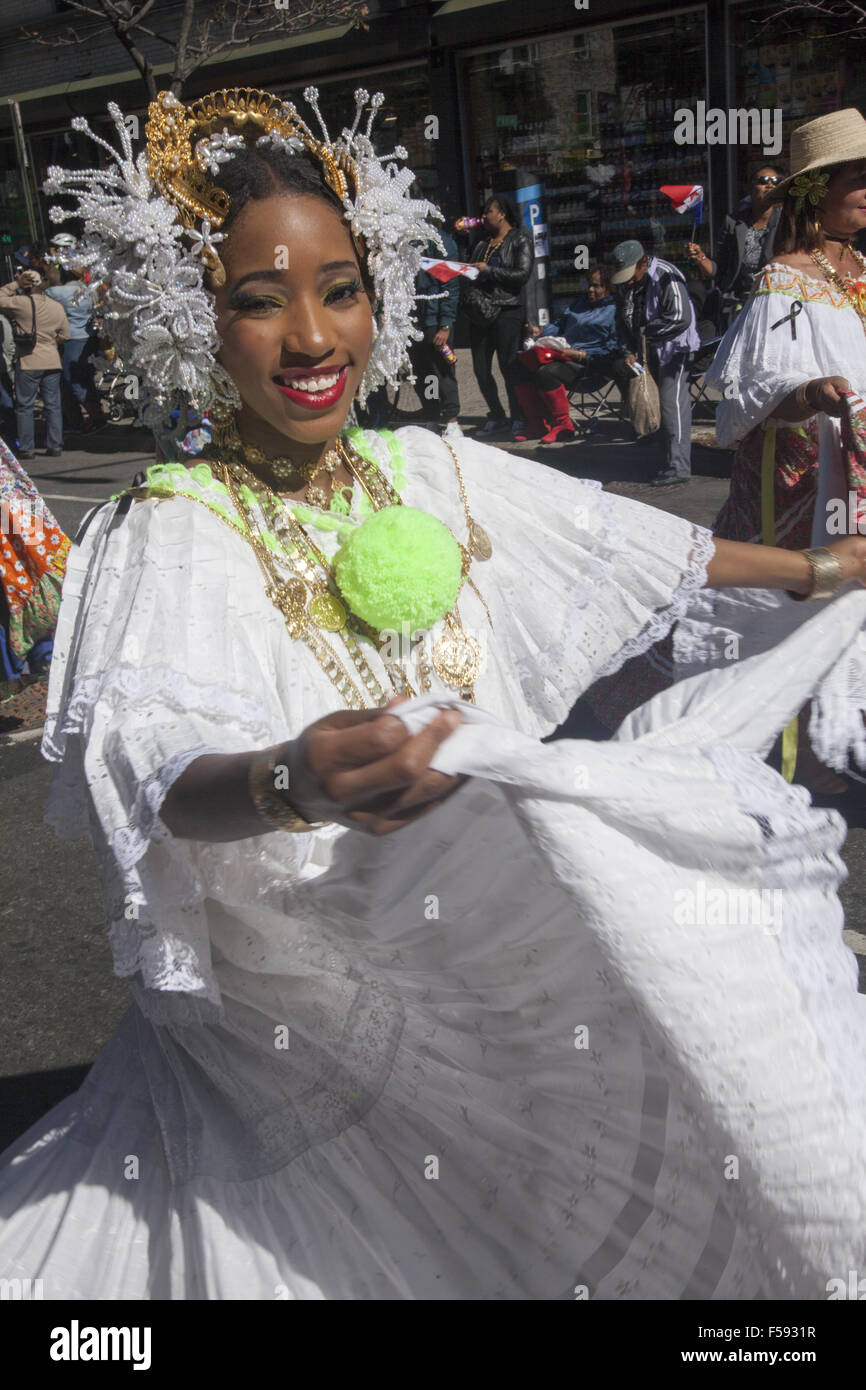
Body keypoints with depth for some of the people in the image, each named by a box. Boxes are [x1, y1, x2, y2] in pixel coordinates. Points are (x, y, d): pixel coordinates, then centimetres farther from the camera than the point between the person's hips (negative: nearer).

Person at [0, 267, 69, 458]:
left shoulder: (20, 303, -10)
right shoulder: (57, 307, 4)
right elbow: (64, 335, 9)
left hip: (28, 363, -4)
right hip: (52, 362, 4)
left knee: (24, 405, 4)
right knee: (53, 405, 9)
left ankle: (26, 448, 6)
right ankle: (55, 446, 12)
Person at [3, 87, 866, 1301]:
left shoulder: (435, 475, 3)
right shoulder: (171, 536, -13)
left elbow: (618, 542, 14)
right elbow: (153, 767, -28)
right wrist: (292, 785, -51)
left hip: (503, 926, 5)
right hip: (312, 966, -4)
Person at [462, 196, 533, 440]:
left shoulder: (520, 239, 1)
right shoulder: (482, 243, 21)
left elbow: (522, 274, -10)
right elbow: (472, 272, 23)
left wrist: (488, 270, -12)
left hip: (507, 312, -7)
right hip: (479, 312, 7)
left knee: (509, 367, -7)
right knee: (480, 369, 4)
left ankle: (518, 420, 3)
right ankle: (497, 416, 17)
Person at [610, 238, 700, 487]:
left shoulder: (666, 277, -18)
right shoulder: (626, 284, 7)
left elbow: (681, 318, -24)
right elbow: (623, 320, 17)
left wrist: (646, 331, -16)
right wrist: (628, 351, 3)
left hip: (675, 347, -8)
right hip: (652, 350, 8)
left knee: (673, 402, -14)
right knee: (662, 403, 10)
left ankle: (678, 467, -15)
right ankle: (672, 457, 18)